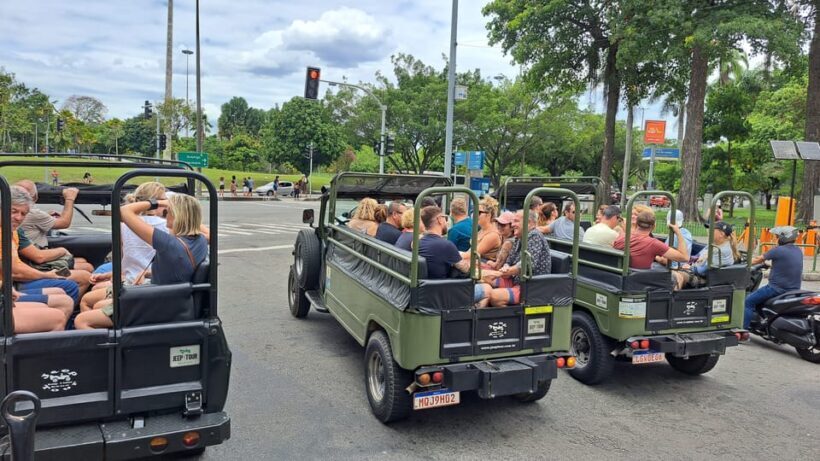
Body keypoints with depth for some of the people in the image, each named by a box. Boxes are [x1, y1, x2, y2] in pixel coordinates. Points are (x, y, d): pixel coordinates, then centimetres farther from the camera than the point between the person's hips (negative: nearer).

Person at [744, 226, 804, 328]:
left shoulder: (778, 250, -16)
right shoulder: (798, 251, 8)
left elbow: (759, 259, -4)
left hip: (777, 288, -8)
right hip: (794, 289, 8)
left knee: (748, 301, -4)